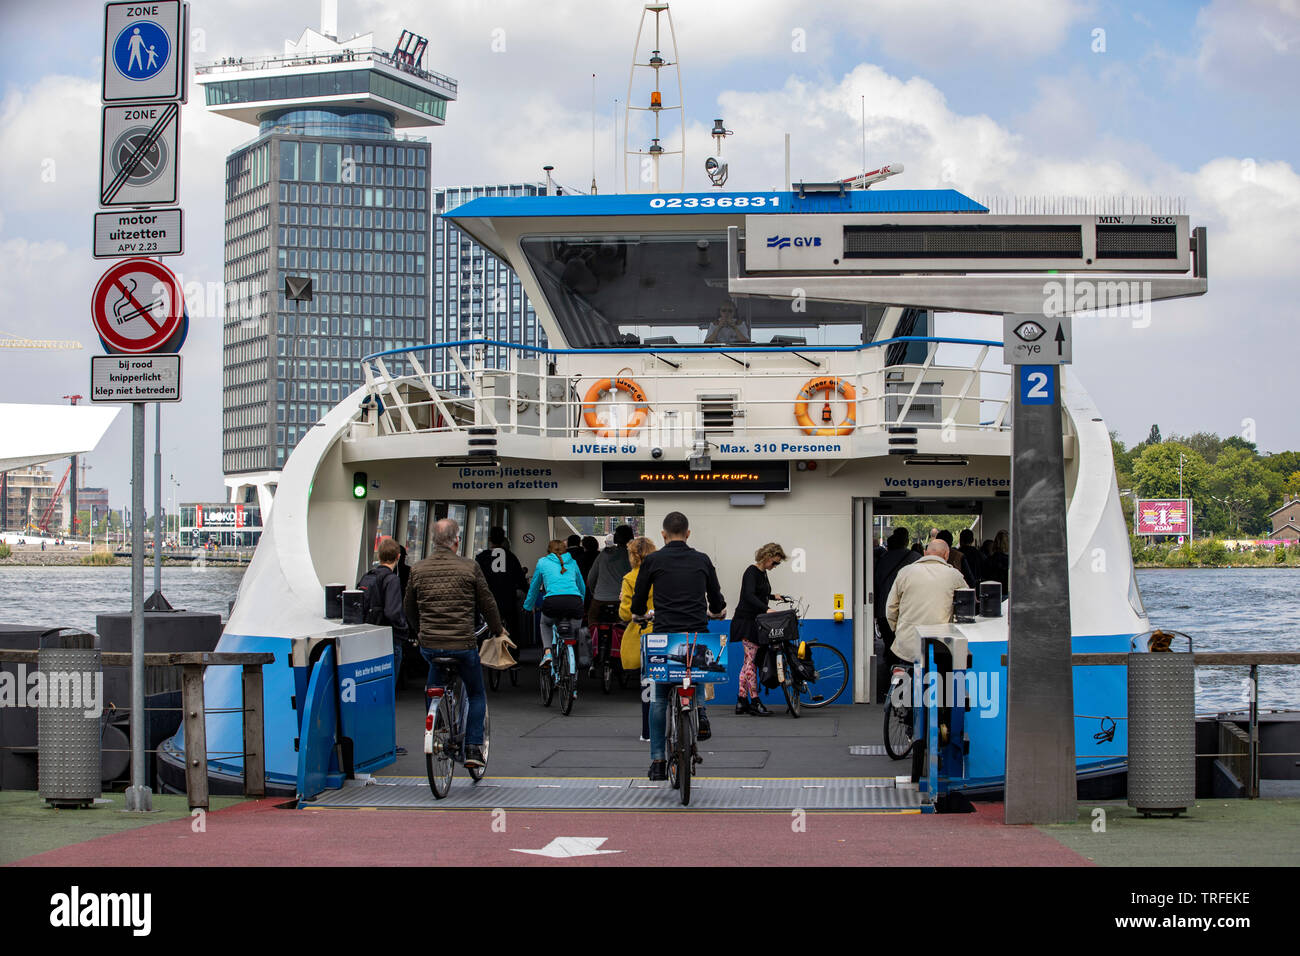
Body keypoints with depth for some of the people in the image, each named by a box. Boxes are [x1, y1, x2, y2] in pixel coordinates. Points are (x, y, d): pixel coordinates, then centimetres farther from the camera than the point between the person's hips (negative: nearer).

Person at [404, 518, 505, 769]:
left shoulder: (418, 570, 4)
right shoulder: (469, 567, -5)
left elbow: (410, 610, 16)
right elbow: (487, 603, 3)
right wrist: (498, 630, 21)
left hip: (429, 645, 3)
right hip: (463, 644, -3)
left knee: (433, 690, 29)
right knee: (476, 695, 17)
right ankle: (473, 749, 7)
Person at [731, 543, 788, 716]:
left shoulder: (763, 573, 14)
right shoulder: (752, 572, -14)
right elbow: (749, 596, -28)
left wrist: (773, 596, 26)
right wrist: (766, 609, -36)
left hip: (756, 621, 10)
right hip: (746, 621, -10)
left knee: (749, 660, 8)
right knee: (752, 659, -9)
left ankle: (741, 701, 10)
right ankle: (754, 701, -9)